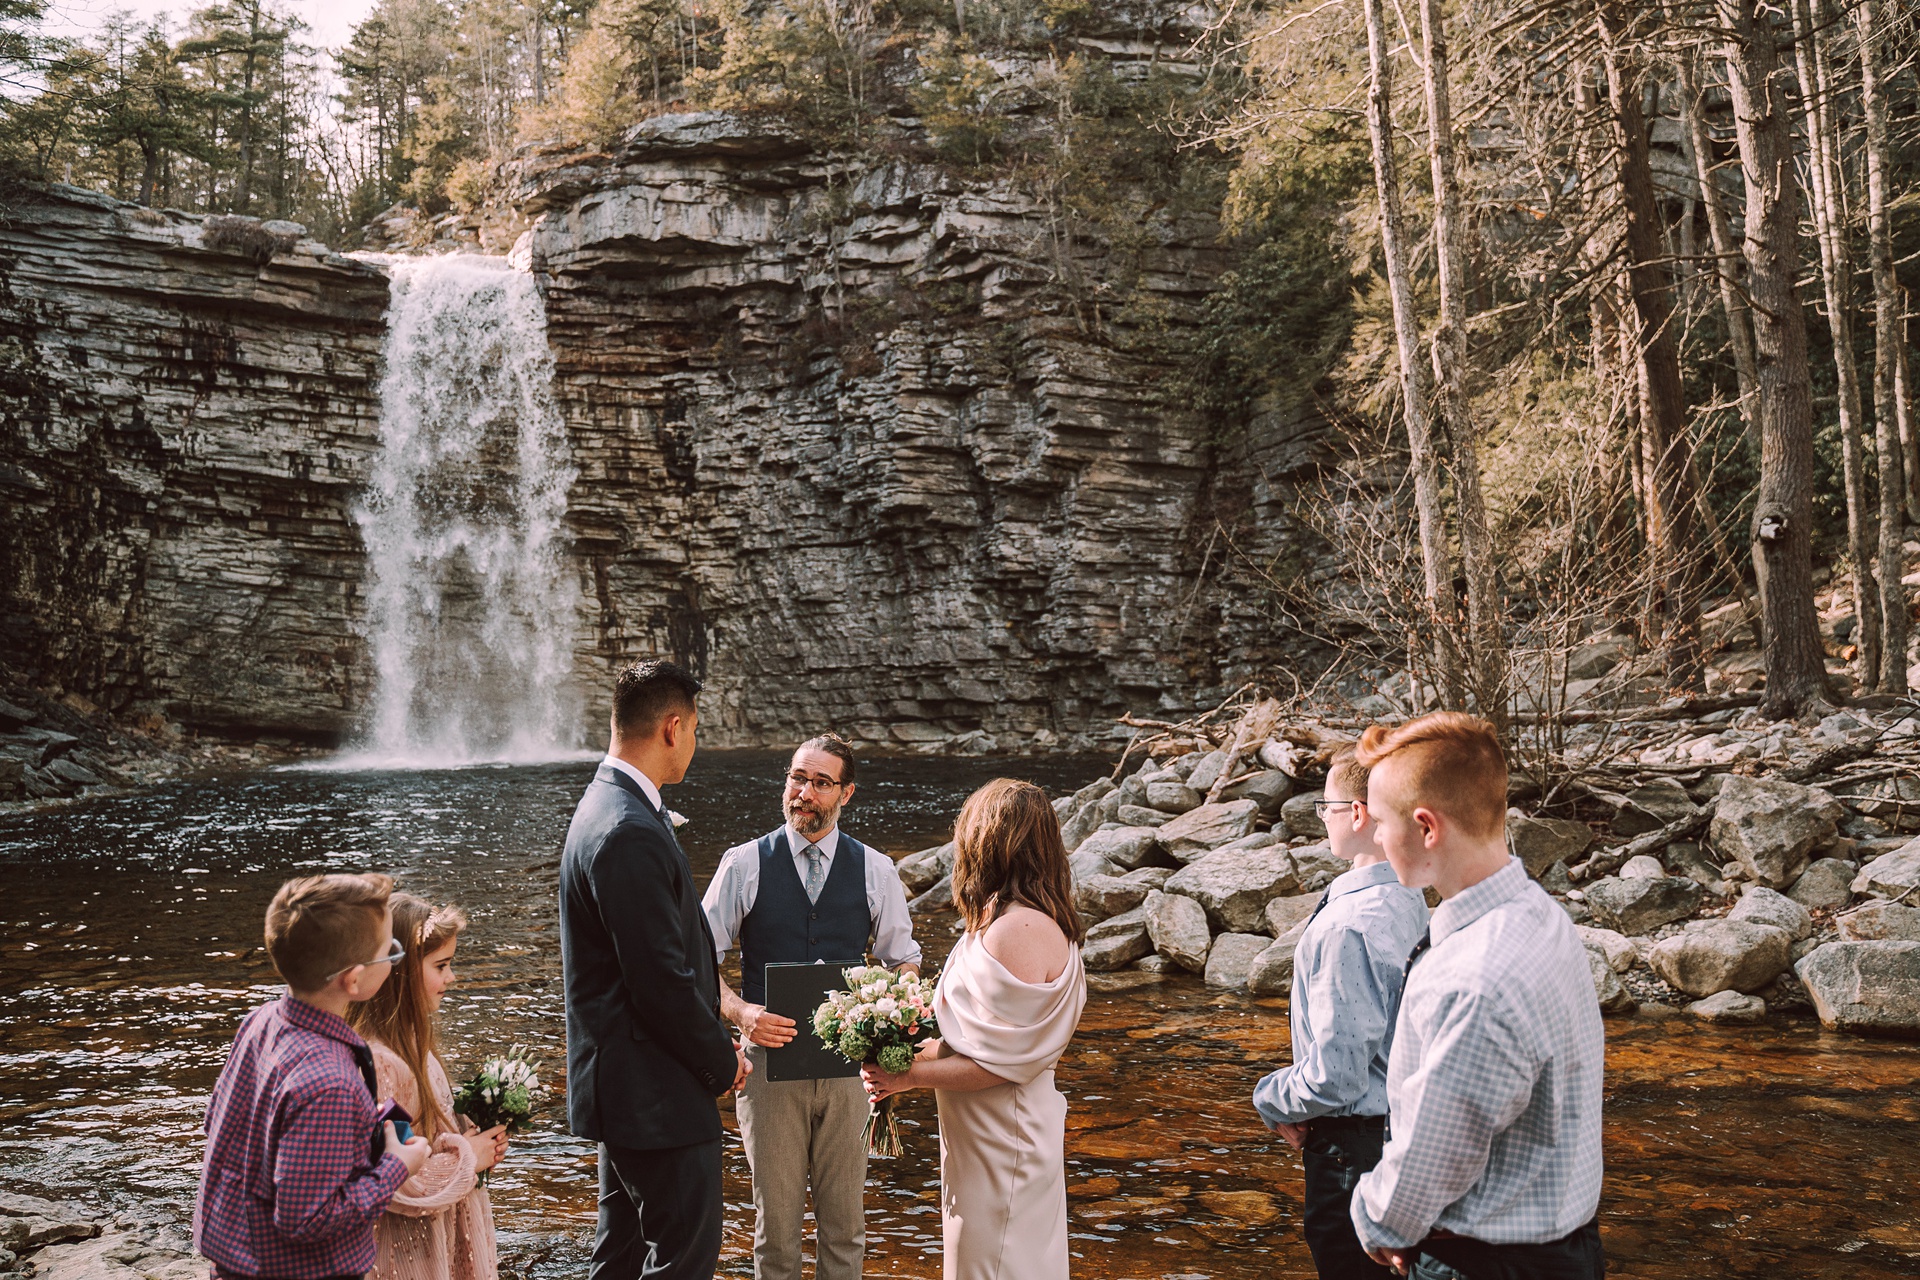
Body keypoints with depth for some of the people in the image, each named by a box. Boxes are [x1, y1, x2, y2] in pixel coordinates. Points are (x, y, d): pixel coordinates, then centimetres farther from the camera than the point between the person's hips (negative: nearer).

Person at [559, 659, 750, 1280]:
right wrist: (722, 1062, -10)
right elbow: (663, 981, -24)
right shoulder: (630, 834, -25)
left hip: (622, 1086, 11)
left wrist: (715, 1043, 11)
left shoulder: (613, 806, 10)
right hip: (655, 1093, -11)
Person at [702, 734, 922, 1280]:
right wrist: (739, 1011, -18)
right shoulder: (744, 864, -3)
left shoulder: (875, 870, 2)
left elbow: (902, 958, 10)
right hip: (769, 1056, -1)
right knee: (776, 1218, 8)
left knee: (844, 1219, 11)